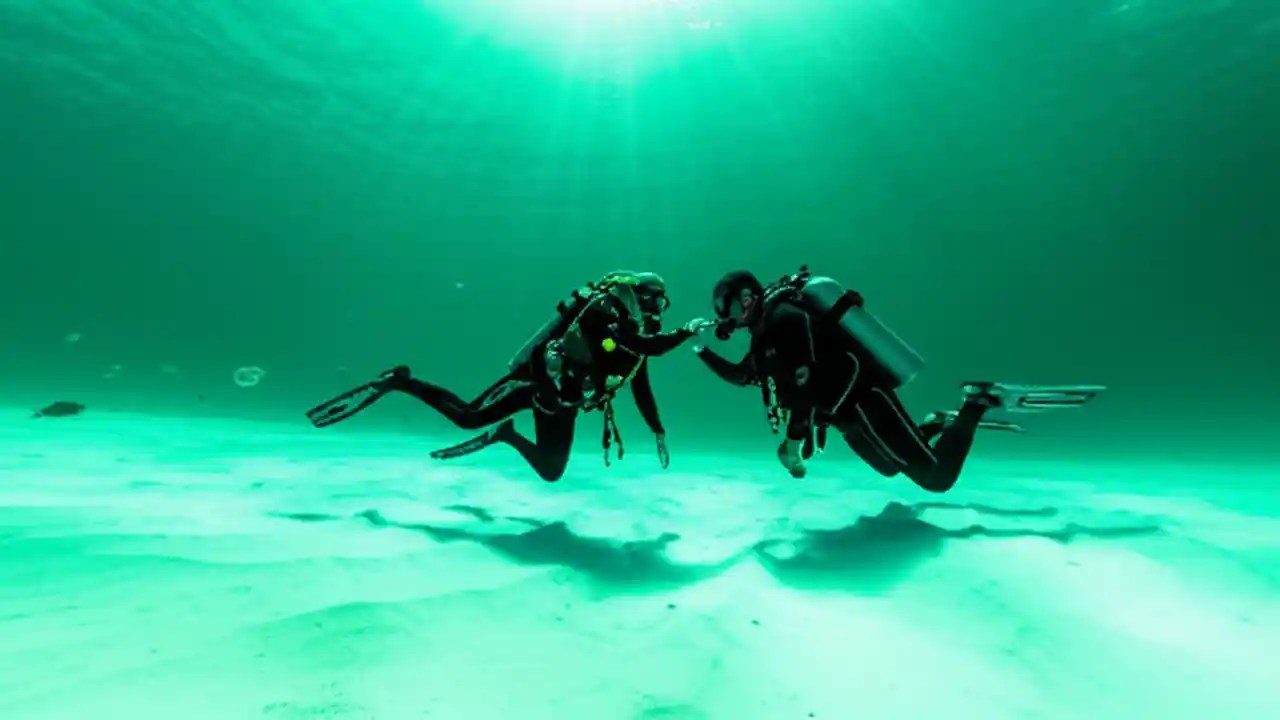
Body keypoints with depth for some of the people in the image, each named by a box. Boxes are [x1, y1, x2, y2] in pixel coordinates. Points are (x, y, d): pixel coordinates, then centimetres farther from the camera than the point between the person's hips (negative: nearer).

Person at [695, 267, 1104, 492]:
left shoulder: (782, 315, -17)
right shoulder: (764, 333, 13)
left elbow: (802, 380, -29)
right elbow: (741, 376, 25)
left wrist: (794, 439, -29)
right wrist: (702, 351, 18)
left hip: (862, 398, -10)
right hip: (851, 410, 10)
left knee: (938, 477, -4)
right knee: (893, 467, 26)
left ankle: (978, 404, 7)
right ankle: (935, 426, 31)